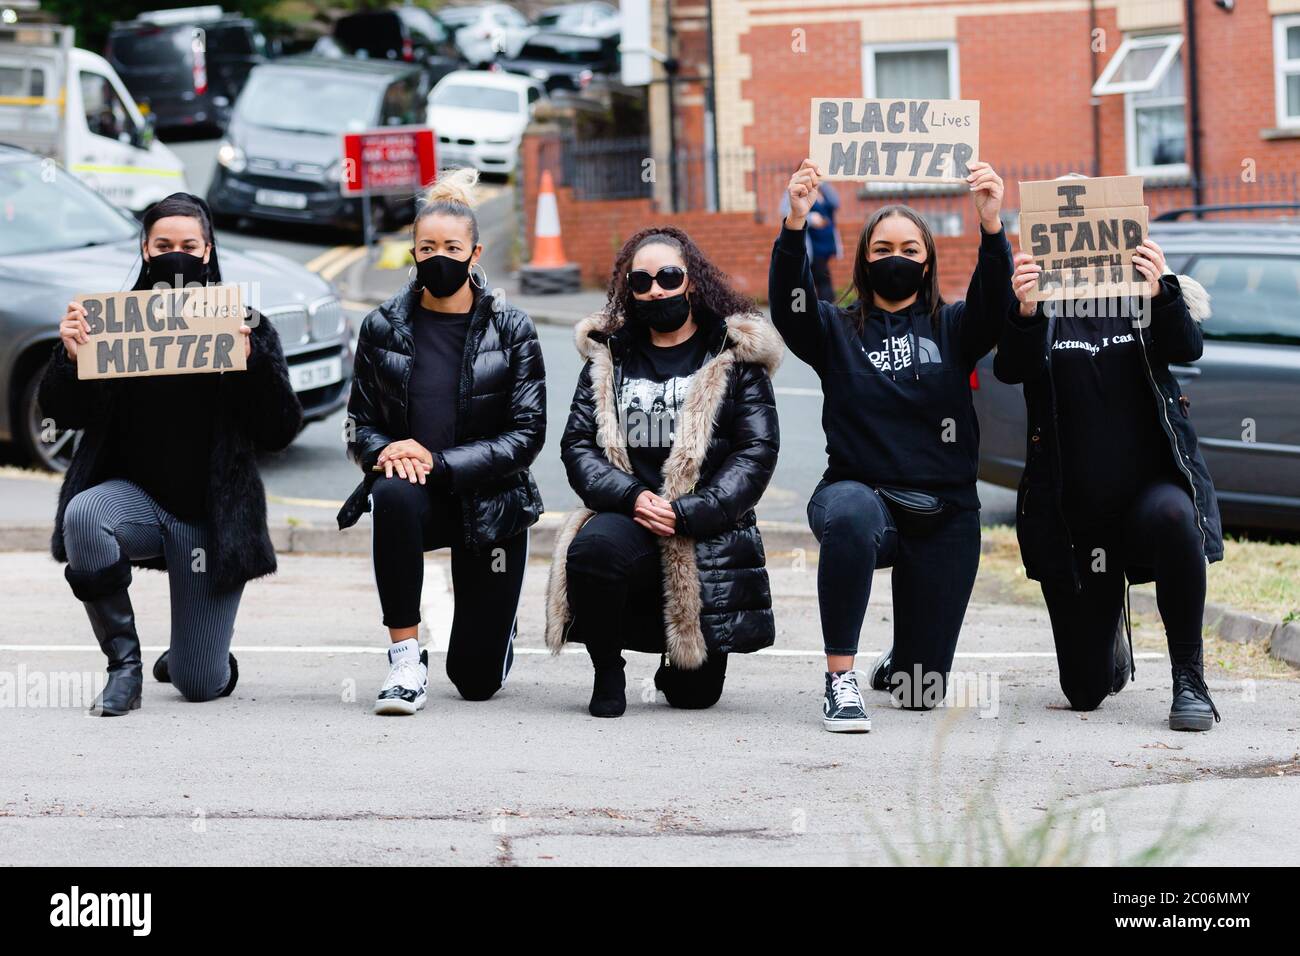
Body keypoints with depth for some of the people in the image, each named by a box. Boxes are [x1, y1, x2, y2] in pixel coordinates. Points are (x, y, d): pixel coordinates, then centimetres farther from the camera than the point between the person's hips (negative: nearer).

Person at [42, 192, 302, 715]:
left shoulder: (245, 326, -3)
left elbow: (281, 431, -7)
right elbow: (63, 412, -3)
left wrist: (252, 360, -23)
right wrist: (69, 355, -23)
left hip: (212, 515, -1)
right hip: (134, 493, 1)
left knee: (201, 686, -4)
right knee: (83, 517, -36)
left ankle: (186, 657, 36)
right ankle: (124, 663, -18)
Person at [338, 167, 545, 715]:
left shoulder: (512, 330, -6)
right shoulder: (383, 328, 0)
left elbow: (527, 434, -9)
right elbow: (360, 422, 6)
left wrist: (439, 462, -20)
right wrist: (384, 451, -19)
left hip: (489, 502, -1)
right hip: (414, 492, 1)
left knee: (478, 681, 1)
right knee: (392, 495, -40)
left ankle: (490, 627, 42)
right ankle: (406, 661, -30)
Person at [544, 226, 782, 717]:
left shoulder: (734, 357, 4)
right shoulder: (609, 355, 12)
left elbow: (758, 452, -4)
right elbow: (578, 444, 5)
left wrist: (685, 512, -16)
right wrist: (631, 497, -15)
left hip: (709, 534, -1)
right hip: (629, 521, 1)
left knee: (696, 694, -1)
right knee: (591, 549, -37)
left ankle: (680, 661, 40)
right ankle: (607, 670, -10)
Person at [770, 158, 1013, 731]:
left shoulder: (952, 328, 7)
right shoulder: (837, 330, 5)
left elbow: (995, 304, -14)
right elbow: (788, 303, -14)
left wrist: (991, 225, -32)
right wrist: (795, 223, -31)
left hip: (945, 515, 2)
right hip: (862, 491, -2)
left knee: (922, 691, 2)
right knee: (851, 517, -42)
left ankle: (895, 665, 42)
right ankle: (841, 680, -31)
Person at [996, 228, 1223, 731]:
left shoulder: (1147, 295, 3)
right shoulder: (1039, 304, 2)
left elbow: (1186, 349, -16)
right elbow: (1010, 369, -16)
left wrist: (1161, 294, -36)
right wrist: (1023, 315, -37)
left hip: (1152, 483, -1)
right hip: (1071, 513, 1)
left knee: (1172, 517, -41)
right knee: (1085, 692, 3)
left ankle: (1189, 676, -27)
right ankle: (1112, 647, 43)